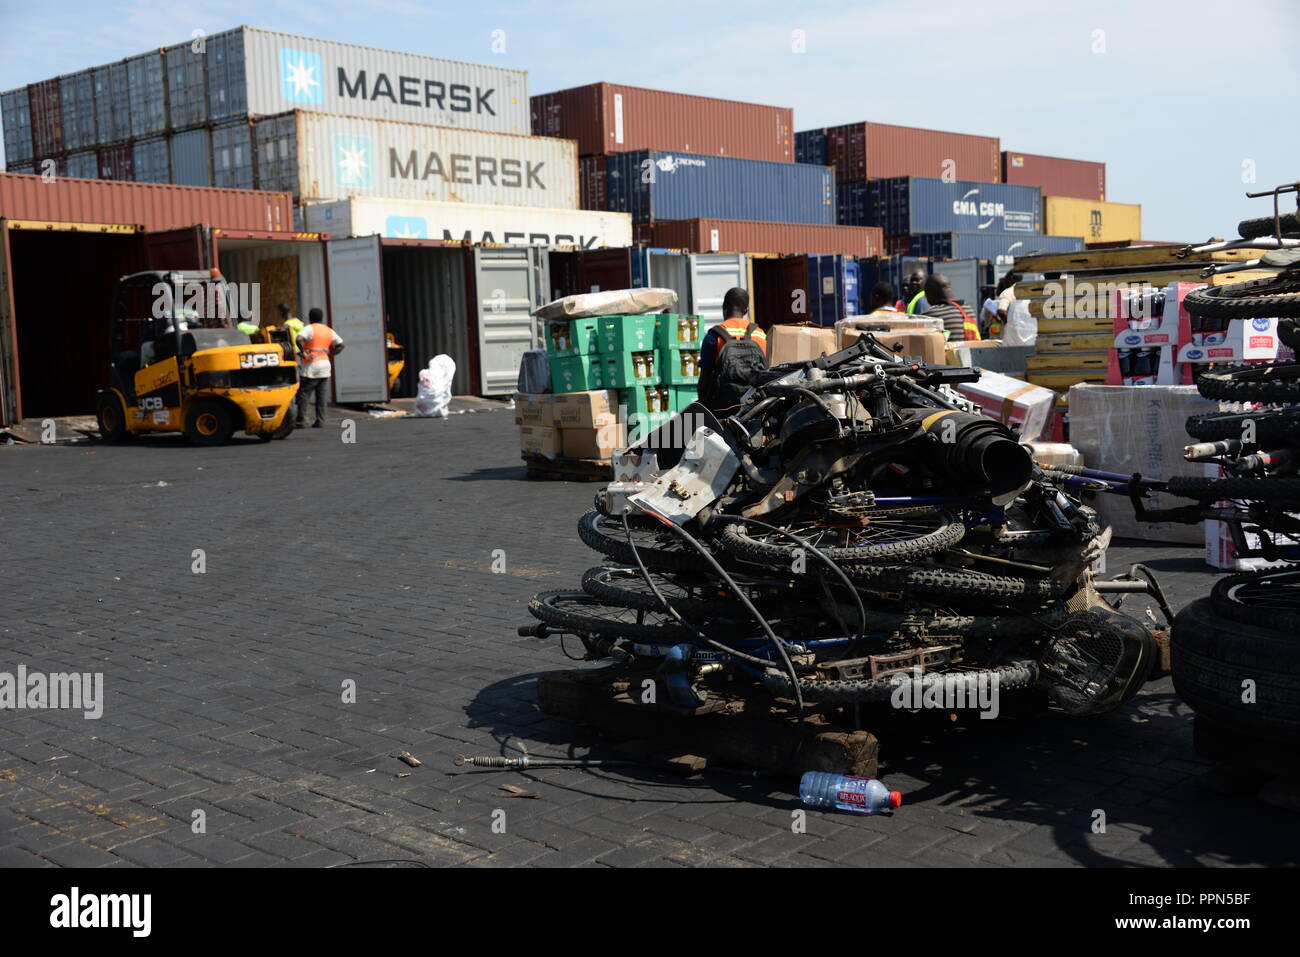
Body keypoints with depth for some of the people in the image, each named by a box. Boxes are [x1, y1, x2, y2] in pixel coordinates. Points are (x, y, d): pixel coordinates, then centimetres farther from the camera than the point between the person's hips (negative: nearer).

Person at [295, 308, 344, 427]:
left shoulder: (309, 328, -7)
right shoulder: (329, 331, 13)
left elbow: (299, 339, -25)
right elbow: (340, 345, 13)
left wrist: (303, 353, -17)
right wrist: (330, 355, 11)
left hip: (311, 366, -6)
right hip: (325, 366, 6)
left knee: (303, 394, -1)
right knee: (322, 396, 6)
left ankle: (301, 421, -4)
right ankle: (320, 421, 4)